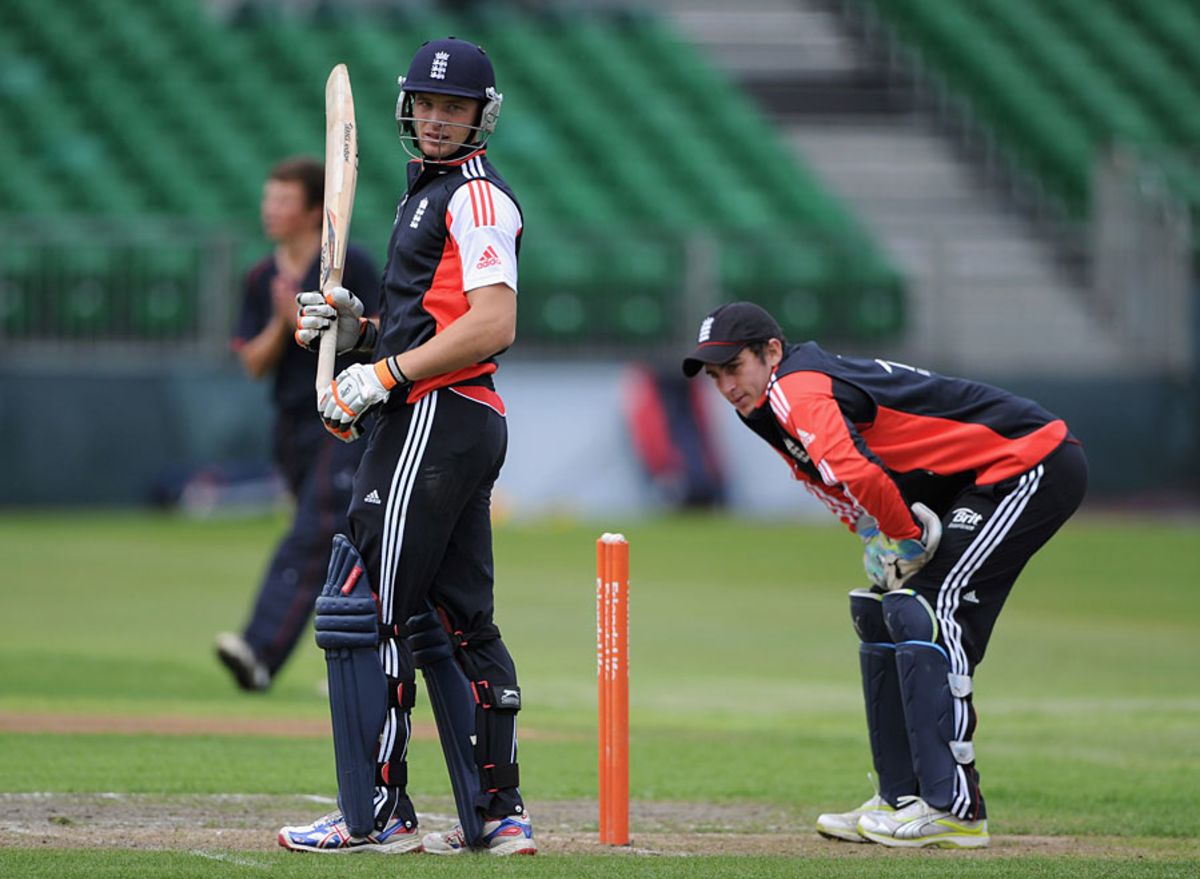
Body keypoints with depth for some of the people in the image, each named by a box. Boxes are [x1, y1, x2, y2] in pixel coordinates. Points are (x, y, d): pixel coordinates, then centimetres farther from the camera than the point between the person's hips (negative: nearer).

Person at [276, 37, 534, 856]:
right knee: (456, 620, 12)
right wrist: (354, 328, 10)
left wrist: (384, 375, -20)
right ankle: (497, 814, 13)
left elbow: (493, 327, -22)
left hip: (434, 419, -11)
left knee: (364, 609, -9)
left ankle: (376, 814, -9)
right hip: (467, 423, 11)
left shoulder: (477, 195, -10)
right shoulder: (431, 193, 22)